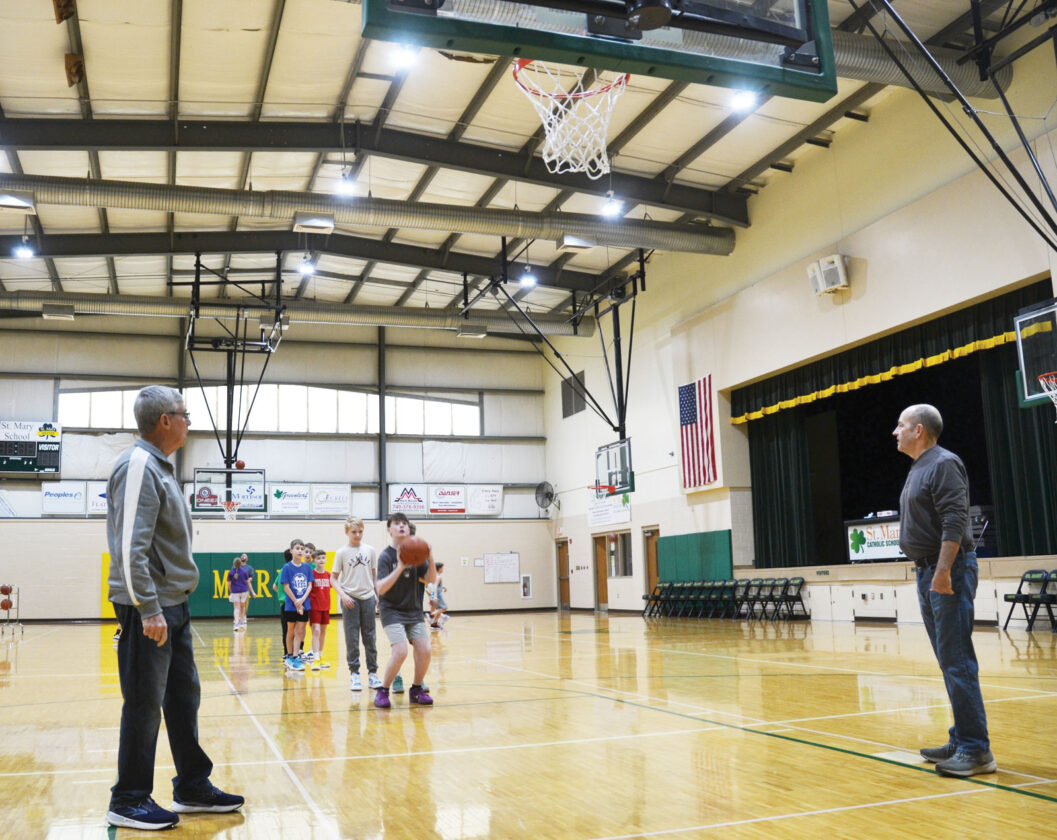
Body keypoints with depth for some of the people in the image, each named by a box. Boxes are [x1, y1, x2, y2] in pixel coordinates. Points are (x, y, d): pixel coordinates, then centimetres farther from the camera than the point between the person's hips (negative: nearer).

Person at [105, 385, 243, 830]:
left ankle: (192, 787, 23)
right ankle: (129, 802, 11)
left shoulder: (159, 467, 16)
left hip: (172, 603, 10)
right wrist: (148, 610, -23)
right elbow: (131, 547, -21)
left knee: (184, 695, 13)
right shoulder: (138, 466, -14)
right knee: (144, 703, -1)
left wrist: (169, 605, 16)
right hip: (149, 607, -9)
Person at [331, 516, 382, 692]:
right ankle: (354, 674, 10)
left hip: (368, 598, 2)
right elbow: (334, 578, 0)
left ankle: (372, 673, 13)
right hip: (350, 599, -2)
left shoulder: (369, 550, 5)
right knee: (352, 639, 2)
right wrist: (343, 595, -13)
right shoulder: (342, 552, -2)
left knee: (370, 637, 6)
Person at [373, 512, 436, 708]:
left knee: (424, 650, -7)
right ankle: (382, 692, -1)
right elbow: (380, 588, -21)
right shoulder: (386, 556, -11)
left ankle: (416, 689, 15)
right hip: (392, 611, -5)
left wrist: (430, 558, -16)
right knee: (400, 652, -20)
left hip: (414, 611, 5)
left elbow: (431, 579, 1)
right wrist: (400, 568, -32)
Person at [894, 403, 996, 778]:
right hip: (928, 573, 10)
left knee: (957, 661, -10)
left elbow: (954, 521, -21)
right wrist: (927, 572, 18)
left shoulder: (943, 464, -11)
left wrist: (943, 572, -26)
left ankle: (976, 750, -7)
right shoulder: (918, 469, 18)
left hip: (948, 572, -10)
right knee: (950, 662, 12)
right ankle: (962, 741, 18)